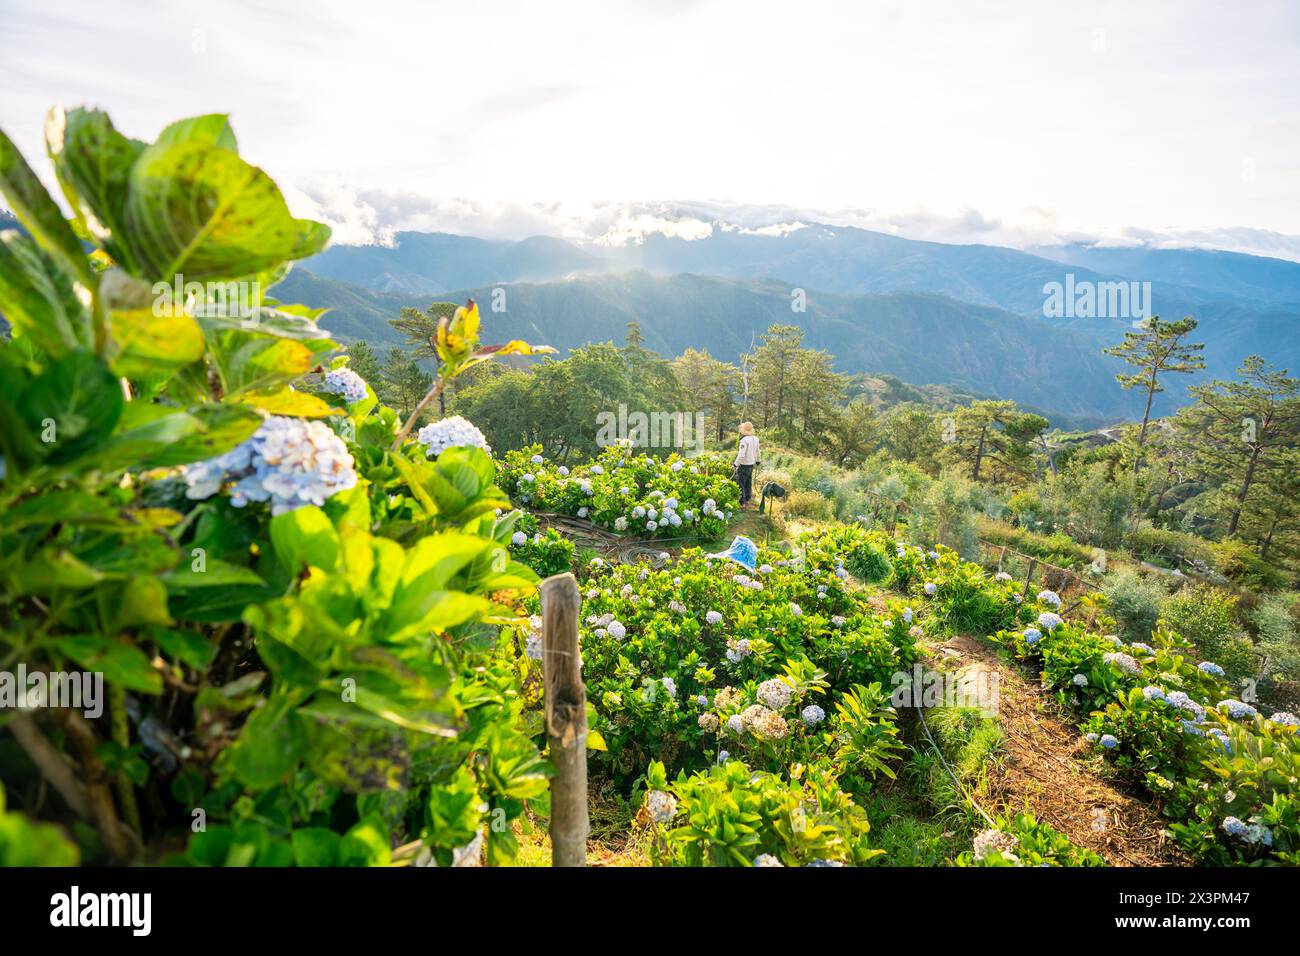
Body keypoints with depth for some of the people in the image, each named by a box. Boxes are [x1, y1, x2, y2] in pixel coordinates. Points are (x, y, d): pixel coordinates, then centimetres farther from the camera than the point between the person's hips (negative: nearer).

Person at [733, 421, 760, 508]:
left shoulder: (744, 440, -25)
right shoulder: (755, 439, 0)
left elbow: (741, 455, -29)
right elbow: (757, 451, 17)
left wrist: (736, 464, -17)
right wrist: (758, 460, 33)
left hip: (743, 465, -8)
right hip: (751, 464, 8)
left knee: (740, 484, 2)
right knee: (748, 483, 18)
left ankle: (742, 503, 5)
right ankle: (747, 500, 28)